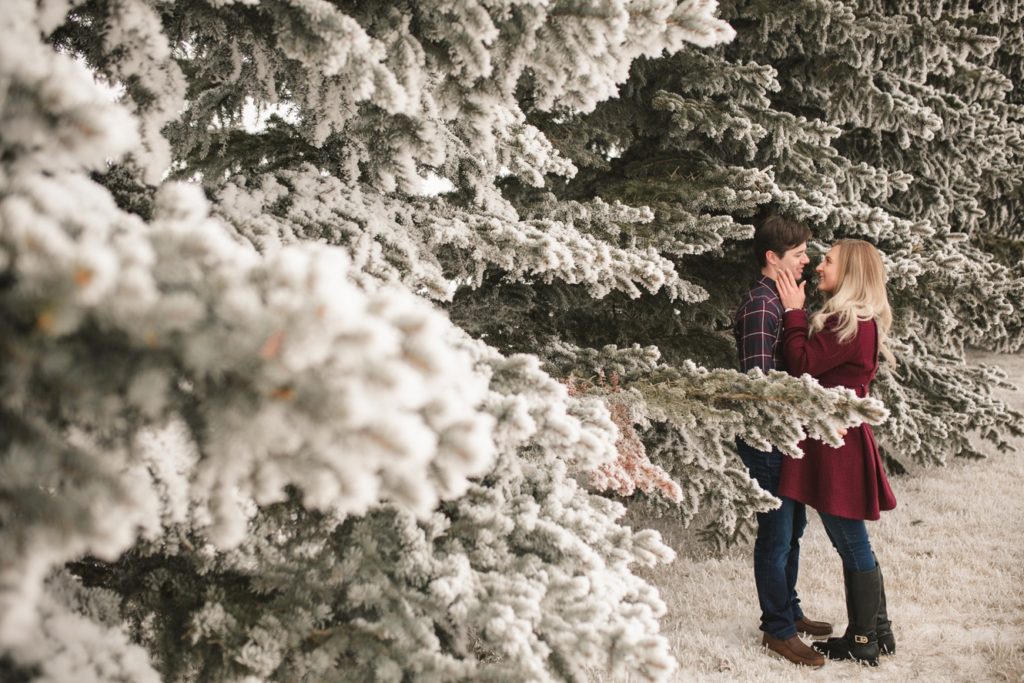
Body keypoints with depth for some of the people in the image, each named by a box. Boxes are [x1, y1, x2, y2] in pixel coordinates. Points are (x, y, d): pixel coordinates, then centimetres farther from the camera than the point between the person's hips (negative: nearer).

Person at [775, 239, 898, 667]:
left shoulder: (848, 323, -18)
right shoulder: (861, 321, 14)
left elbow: (802, 366, -18)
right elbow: (819, 365, 12)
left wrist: (793, 313, -11)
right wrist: (799, 316, 7)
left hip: (835, 443, -10)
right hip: (841, 440, 10)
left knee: (851, 544, 1)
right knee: (853, 545, 17)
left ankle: (862, 643, 12)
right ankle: (877, 632, 27)